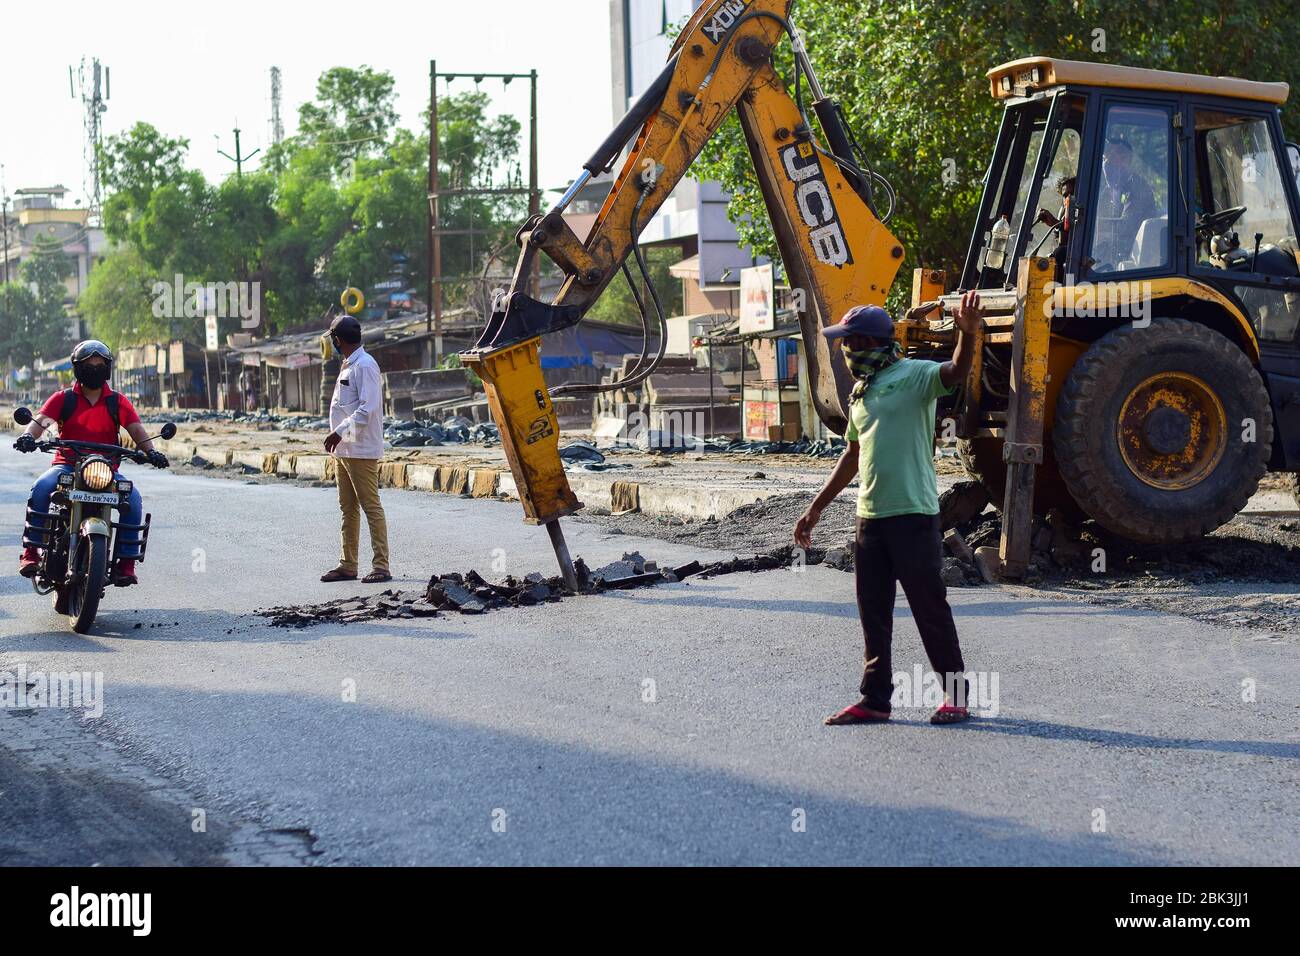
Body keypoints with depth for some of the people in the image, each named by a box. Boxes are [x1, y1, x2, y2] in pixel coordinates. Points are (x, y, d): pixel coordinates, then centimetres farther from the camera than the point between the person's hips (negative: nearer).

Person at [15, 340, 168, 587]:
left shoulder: (118, 402, 9)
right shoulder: (63, 399, 7)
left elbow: (136, 429, -2)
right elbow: (41, 420, -6)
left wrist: (150, 451, -23)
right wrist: (28, 436, -30)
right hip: (67, 465, -1)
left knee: (133, 499, -26)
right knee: (41, 488, -31)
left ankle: (127, 561, -18)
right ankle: (31, 552, -26)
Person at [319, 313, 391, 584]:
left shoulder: (365, 365, -13)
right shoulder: (347, 366, 17)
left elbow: (367, 409, -21)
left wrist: (340, 432, -22)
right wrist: (337, 437, 14)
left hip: (362, 450, -10)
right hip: (343, 450, 10)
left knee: (371, 507, -8)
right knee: (348, 509, 12)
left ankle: (380, 566, -8)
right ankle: (348, 565, 18)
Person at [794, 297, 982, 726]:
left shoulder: (915, 376, -7)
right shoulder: (861, 393, 18)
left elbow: (955, 372, -28)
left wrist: (967, 333, -49)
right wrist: (816, 508, 26)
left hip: (913, 515, -8)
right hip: (869, 515, 8)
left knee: (930, 607, 0)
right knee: (873, 612, 11)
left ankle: (956, 695, 11)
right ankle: (875, 699, 18)